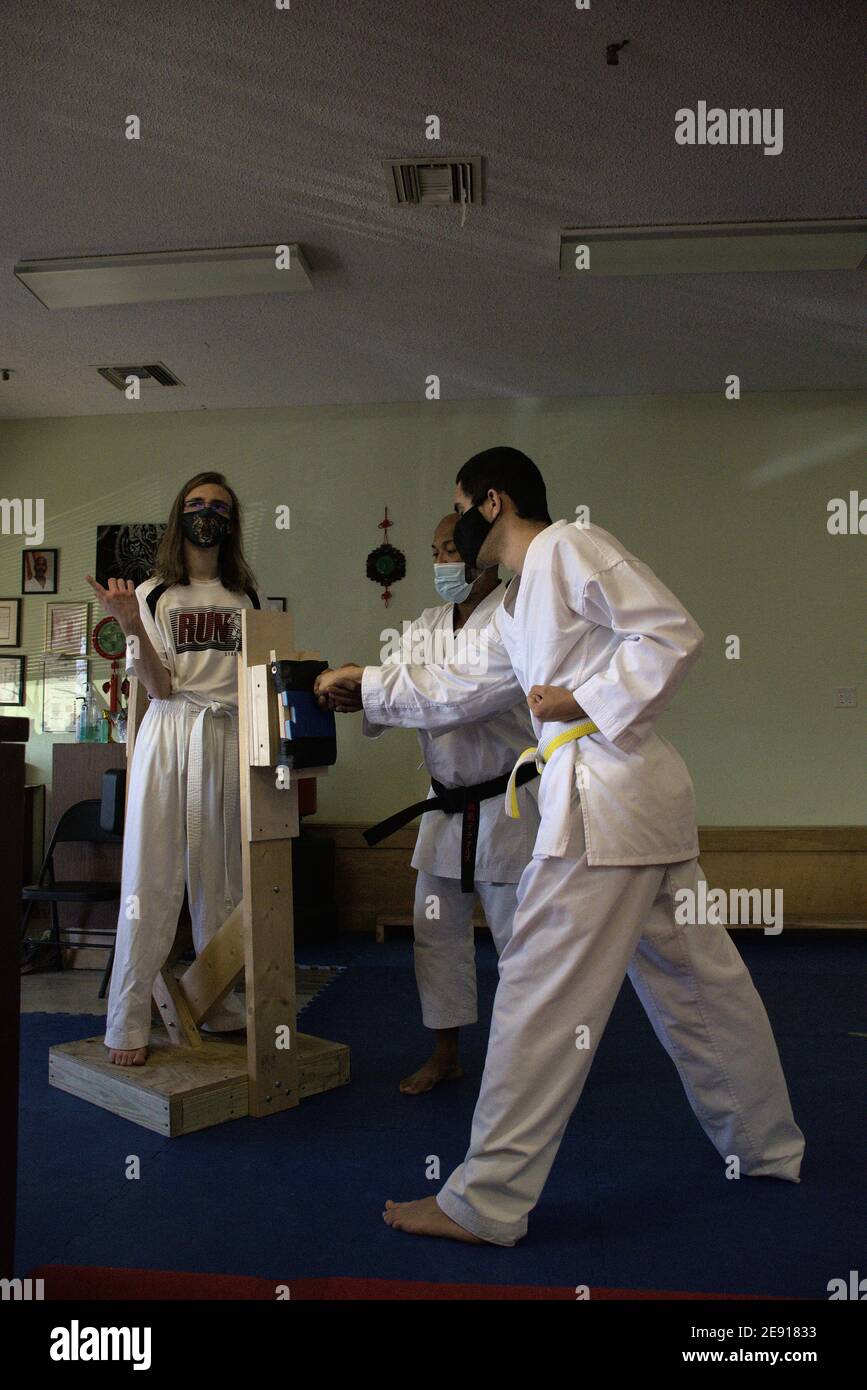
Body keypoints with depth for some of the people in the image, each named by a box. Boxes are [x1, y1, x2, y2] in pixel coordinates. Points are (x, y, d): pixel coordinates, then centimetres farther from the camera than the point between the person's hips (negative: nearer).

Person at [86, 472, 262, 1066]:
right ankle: (129, 1023, 6)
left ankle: (223, 1009, 19)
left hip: (231, 740, 3)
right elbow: (159, 686, -5)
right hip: (171, 737, -3)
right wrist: (132, 627, -18)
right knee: (153, 879, -3)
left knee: (224, 881, 6)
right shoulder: (153, 594, 5)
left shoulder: (245, 596, 15)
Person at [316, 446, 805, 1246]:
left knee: (541, 996, -5)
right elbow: (457, 693, 28)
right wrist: (366, 683, 32)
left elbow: (675, 634, -12)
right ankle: (766, 1147, 36)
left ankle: (487, 1201, 5)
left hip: (607, 796, -10)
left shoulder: (569, 548, -6)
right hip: (646, 802, 10)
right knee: (697, 981, 19)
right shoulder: (518, 610, 22)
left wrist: (590, 702, -16)